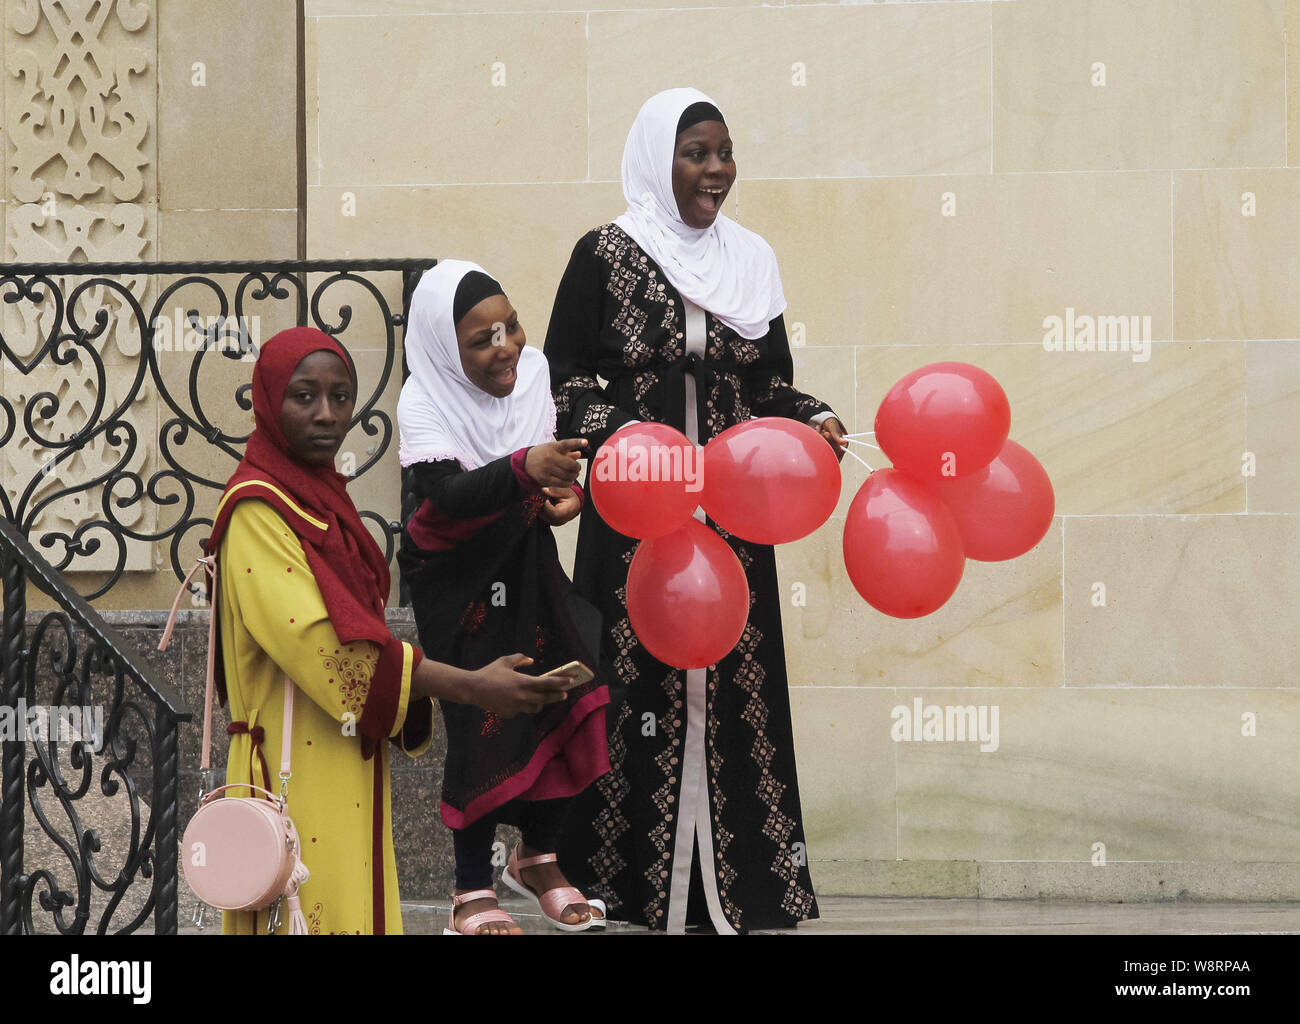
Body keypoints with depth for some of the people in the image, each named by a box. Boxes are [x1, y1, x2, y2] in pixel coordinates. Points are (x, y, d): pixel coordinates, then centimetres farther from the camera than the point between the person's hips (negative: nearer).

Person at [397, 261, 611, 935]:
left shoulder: (532, 370, -7)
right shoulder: (425, 402, -22)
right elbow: (447, 494, -36)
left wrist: (569, 489, -14)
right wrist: (524, 469, -52)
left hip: (526, 561, 5)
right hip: (456, 576, -5)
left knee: (569, 693, -4)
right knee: (482, 722, -8)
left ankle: (536, 858, 19)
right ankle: (472, 890, 8)